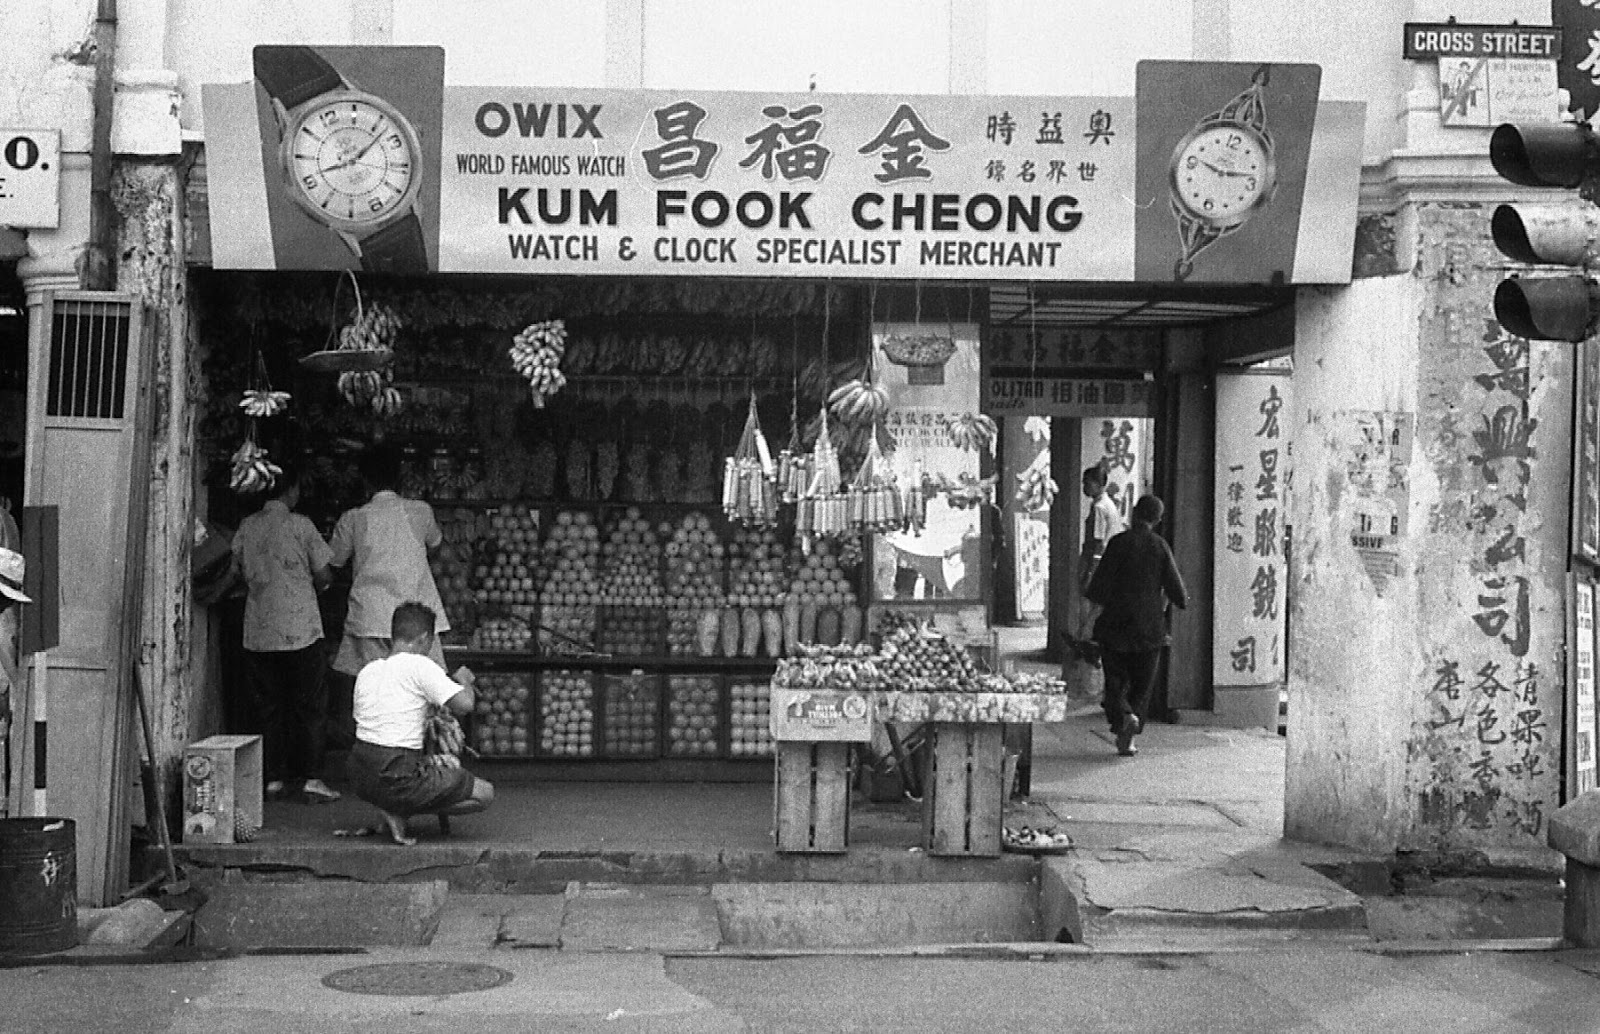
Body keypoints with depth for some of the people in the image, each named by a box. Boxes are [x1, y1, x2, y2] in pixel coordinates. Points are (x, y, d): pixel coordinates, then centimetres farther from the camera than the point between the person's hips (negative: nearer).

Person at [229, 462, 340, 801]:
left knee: (269, 708, 10)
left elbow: (237, 574, 12)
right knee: (311, 706, 4)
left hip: (258, 631, 4)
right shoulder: (301, 526, -6)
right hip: (301, 630, -4)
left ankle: (273, 779, 10)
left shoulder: (246, 527, 4)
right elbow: (324, 576, -3)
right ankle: (312, 778, 0)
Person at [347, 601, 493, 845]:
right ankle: (399, 813, -5)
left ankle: (395, 809, 5)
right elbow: (465, 705, -17)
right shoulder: (419, 665, -9)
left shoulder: (366, 672, 12)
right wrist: (464, 680, 7)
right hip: (396, 778, -8)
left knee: (451, 764, 29)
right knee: (485, 794, 2)